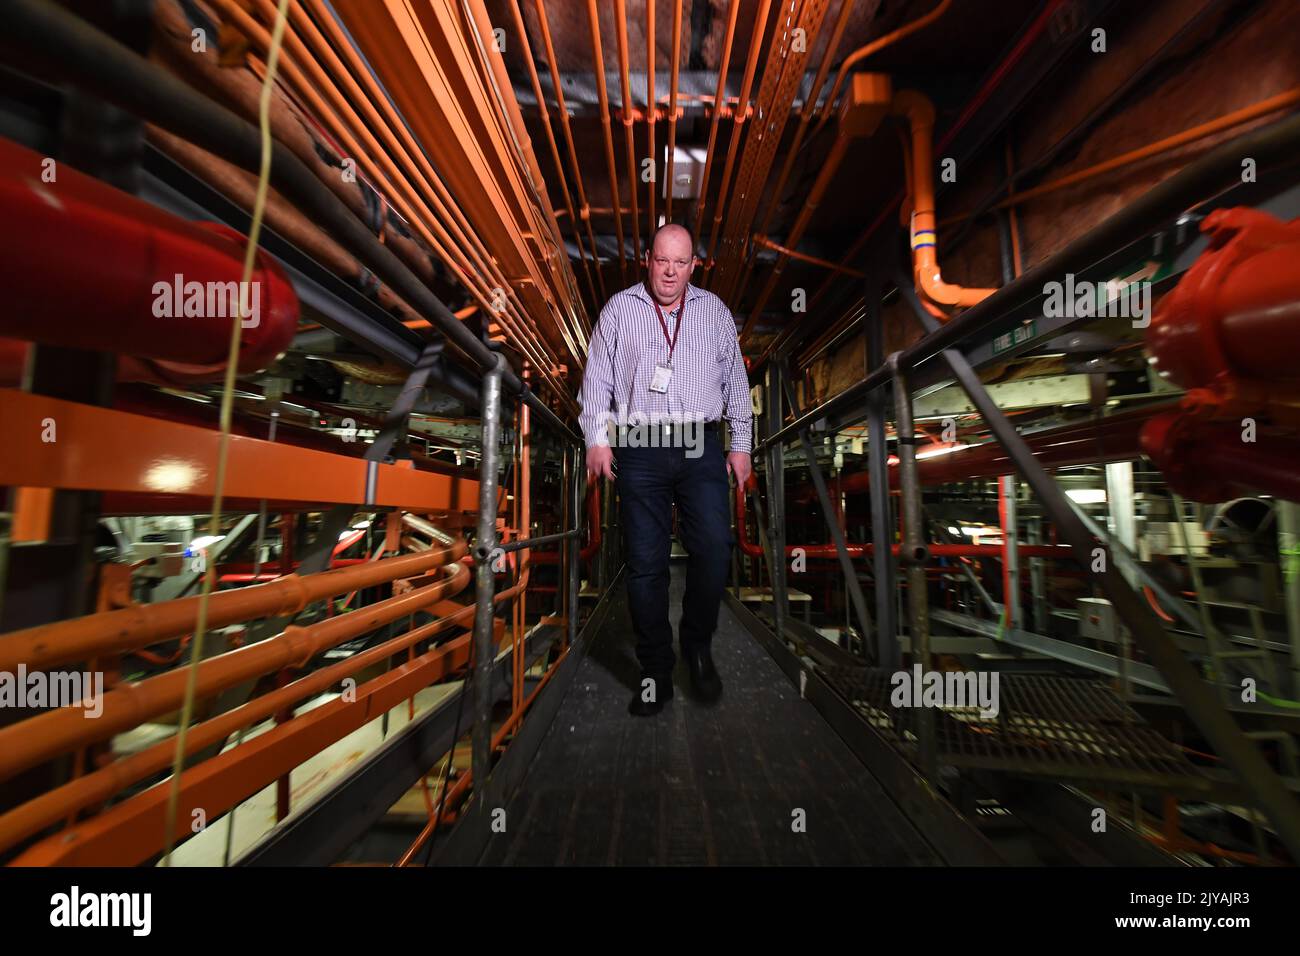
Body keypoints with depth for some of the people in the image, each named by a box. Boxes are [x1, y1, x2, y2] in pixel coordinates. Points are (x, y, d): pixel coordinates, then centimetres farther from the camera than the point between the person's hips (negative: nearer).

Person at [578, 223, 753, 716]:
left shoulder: (714, 311, 17)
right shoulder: (619, 309, 13)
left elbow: (735, 381, 17)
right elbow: (597, 378, 9)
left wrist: (741, 444, 10)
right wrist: (596, 438, -2)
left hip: (702, 446, 2)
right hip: (640, 449, -1)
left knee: (714, 549, -10)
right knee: (645, 564, 0)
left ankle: (698, 647, 17)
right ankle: (656, 672, 16)